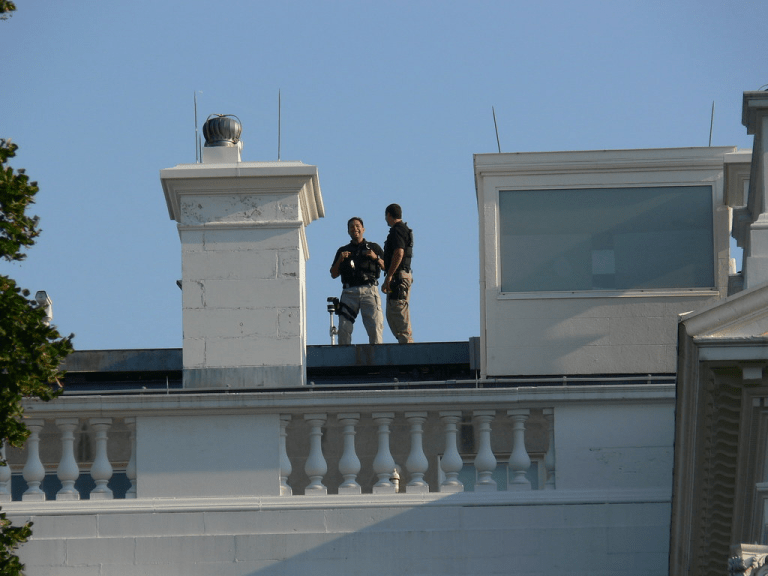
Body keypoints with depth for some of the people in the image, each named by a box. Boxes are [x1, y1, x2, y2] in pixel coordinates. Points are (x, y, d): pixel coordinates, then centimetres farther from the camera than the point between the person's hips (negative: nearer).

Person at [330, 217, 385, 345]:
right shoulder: (343, 250, 24)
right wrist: (340, 260, 1)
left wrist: (376, 258, -4)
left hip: (369, 291, -2)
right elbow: (333, 274, 18)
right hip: (349, 292, 2)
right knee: (344, 329, -10)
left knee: (375, 327, -14)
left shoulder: (374, 248, 20)